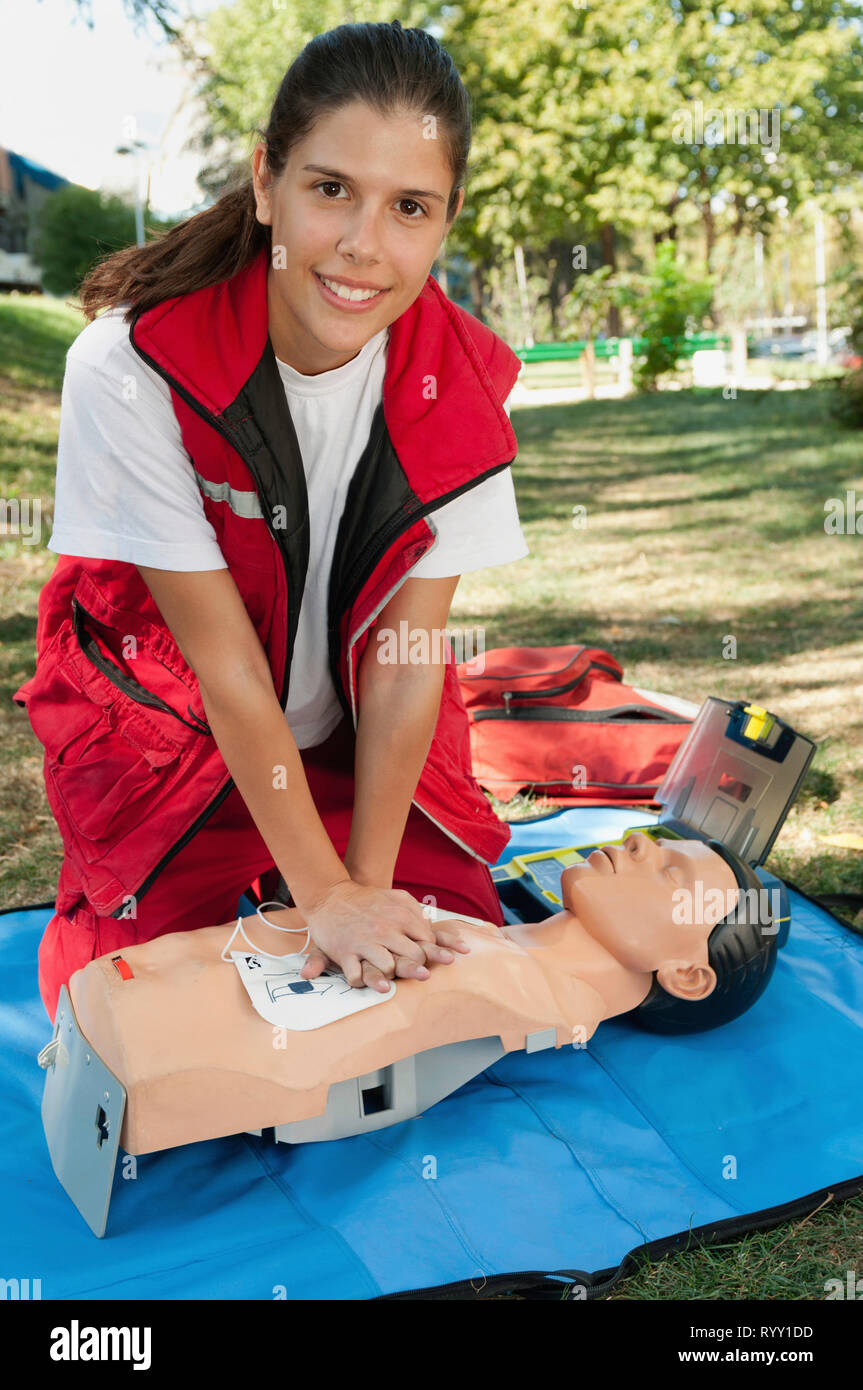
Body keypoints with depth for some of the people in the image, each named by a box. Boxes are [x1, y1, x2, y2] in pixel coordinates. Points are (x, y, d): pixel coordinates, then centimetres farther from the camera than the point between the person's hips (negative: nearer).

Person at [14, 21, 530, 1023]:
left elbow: (407, 654, -17)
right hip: (169, 726, -2)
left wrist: (369, 882, -18)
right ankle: (89, 919, 30)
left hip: (362, 740, 3)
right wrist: (324, 891, -22)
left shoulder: (456, 379, -19)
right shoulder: (132, 365, -28)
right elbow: (222, 657, -25)